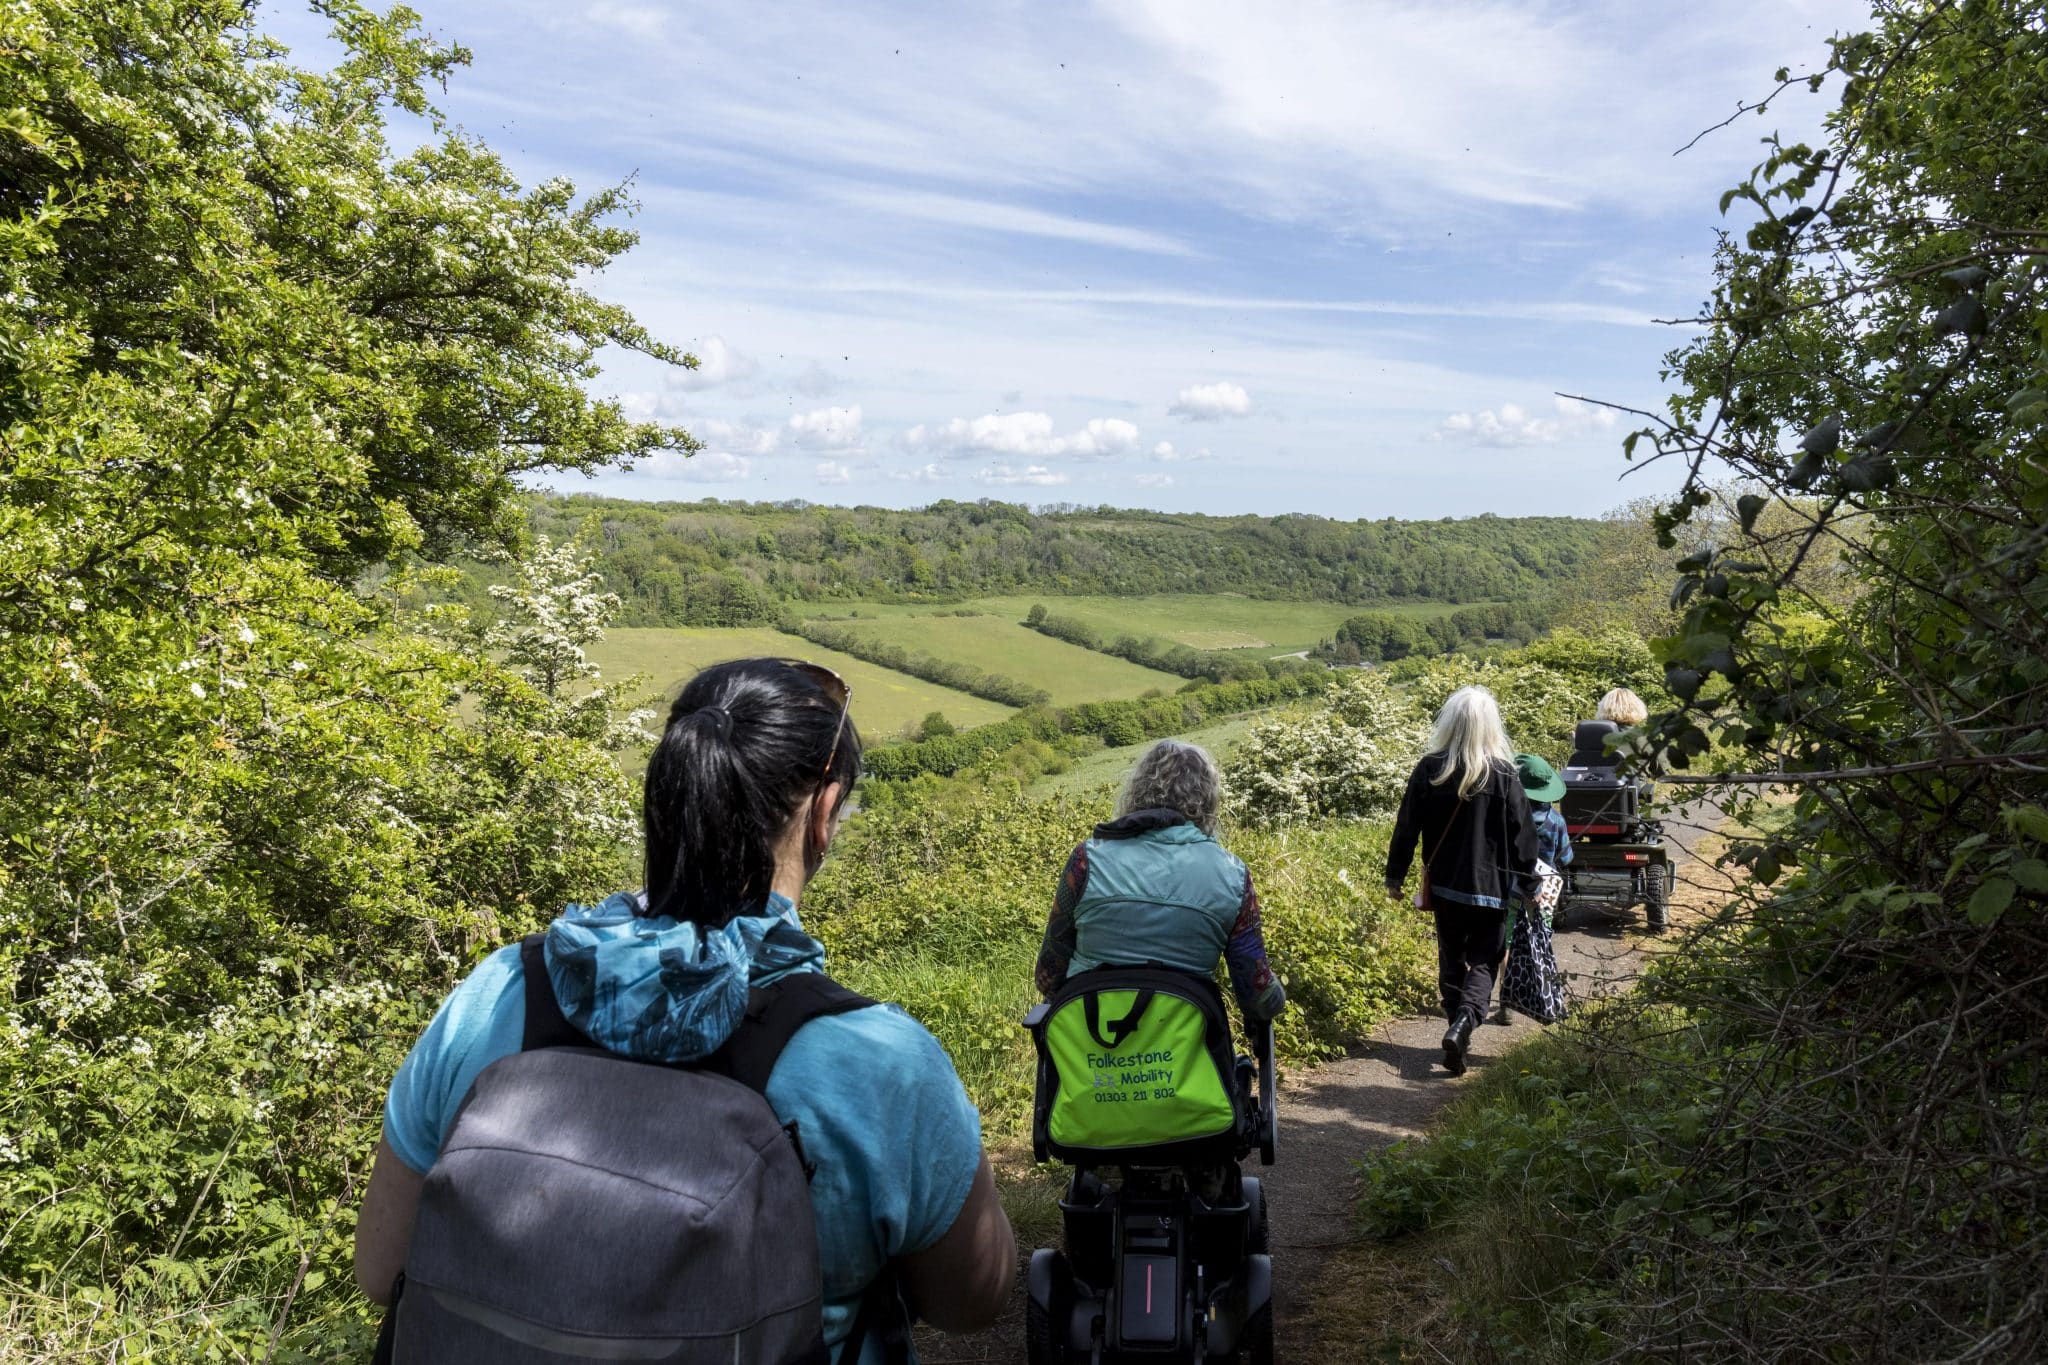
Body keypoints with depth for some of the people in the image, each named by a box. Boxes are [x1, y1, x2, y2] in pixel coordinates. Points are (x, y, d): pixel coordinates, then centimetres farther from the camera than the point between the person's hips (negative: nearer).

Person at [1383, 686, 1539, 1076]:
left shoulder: (1429, 769, -6)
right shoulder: (1503, 774, -9)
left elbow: (1407, 827, -2)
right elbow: (1522, 835, -5)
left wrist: (1395, 876, 8)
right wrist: (1524, 883, 7)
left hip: (1443, 885, 2)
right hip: (1490, 887, -2)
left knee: (1451, 959, 17)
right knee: (1484, 960, 7)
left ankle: (1458, 1035, 18)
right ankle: (1462, 1023, -16)